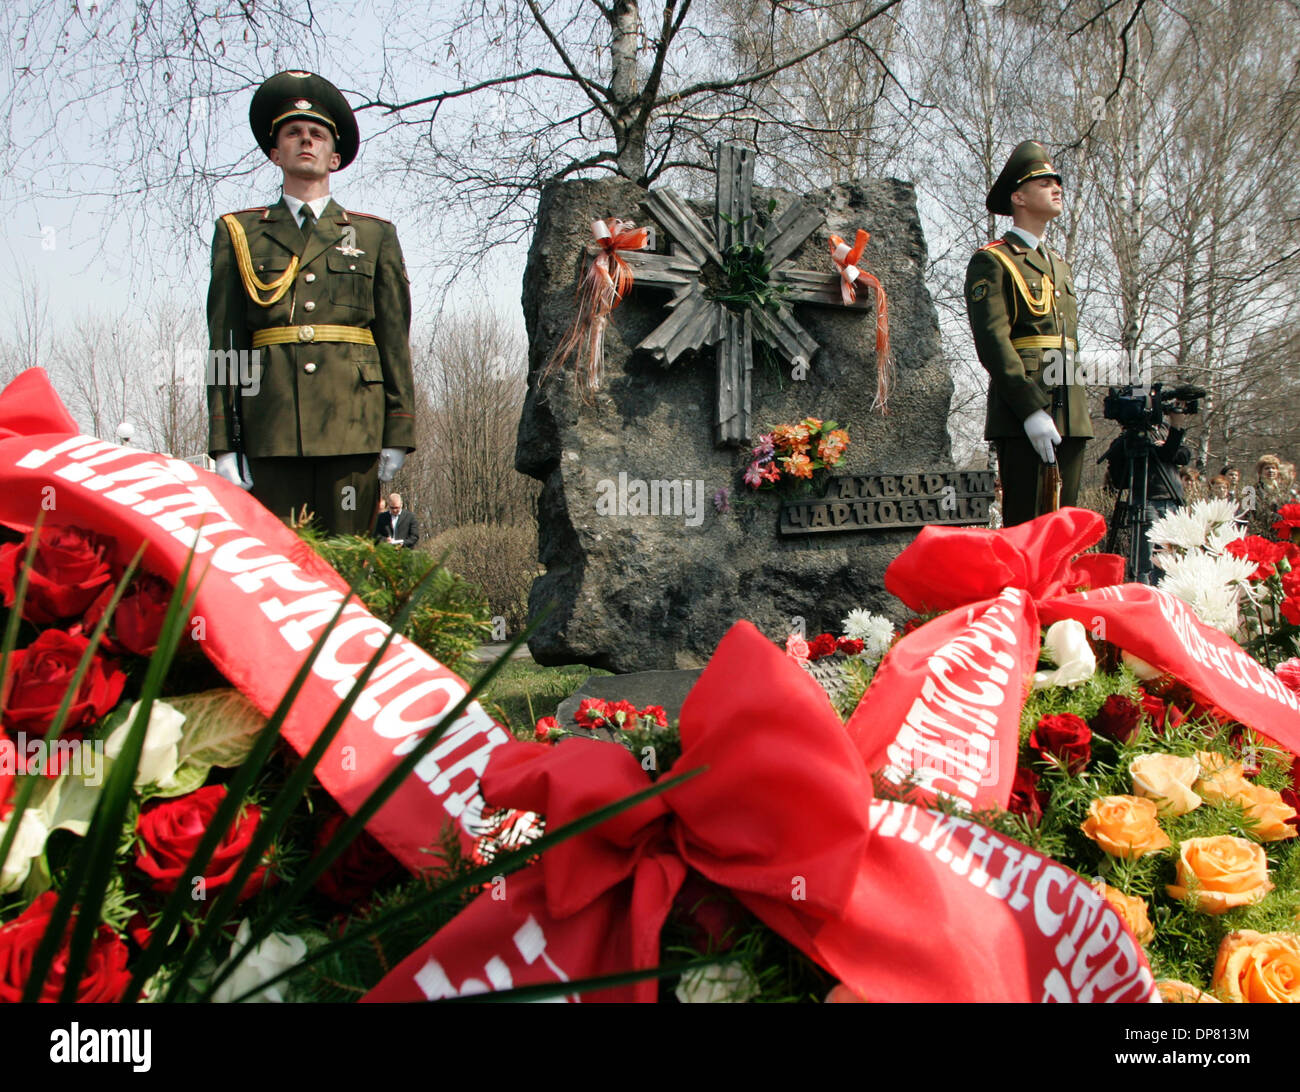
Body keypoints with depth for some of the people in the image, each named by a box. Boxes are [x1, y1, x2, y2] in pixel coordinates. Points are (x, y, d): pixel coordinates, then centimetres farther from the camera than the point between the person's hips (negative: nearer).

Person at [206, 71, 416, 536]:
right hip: (271, 428, 0)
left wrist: (397, 435, 2)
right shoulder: (239, 234, 15)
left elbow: (396, 341, 11)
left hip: (353, 425, 0)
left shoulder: (375, 235, 16)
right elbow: (224, 344, 9)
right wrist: (225, 444, 1)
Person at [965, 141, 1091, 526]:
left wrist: (1080, 408, 16)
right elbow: (993, 343, -13)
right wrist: (1032, 409, -20)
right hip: (1022, 417, -8)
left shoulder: (1060, 265, 24)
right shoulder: (992, 262, -2)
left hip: (1071, 417, 8)